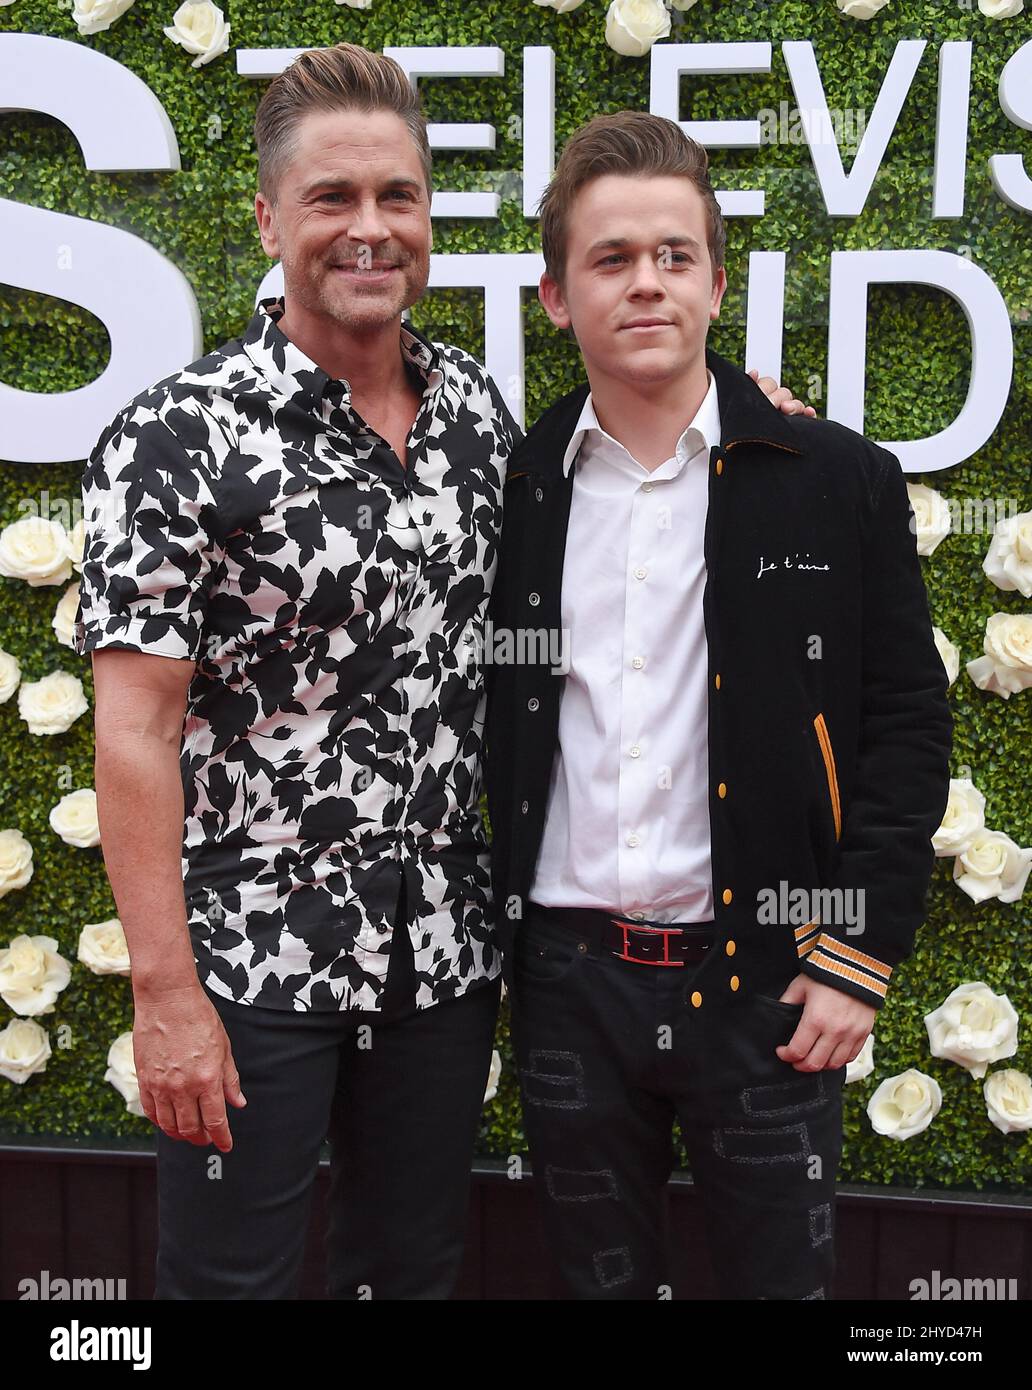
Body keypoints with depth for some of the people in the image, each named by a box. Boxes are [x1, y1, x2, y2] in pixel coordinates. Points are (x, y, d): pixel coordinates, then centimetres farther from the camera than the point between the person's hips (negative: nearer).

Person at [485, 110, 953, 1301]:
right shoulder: (511, 490, 3)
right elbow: (485, 730, 8)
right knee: (597, 1277, 17)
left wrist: (860, 954, -6)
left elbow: (907, 724, -1)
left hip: (762, 980, -1)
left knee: (778, 1272, 12)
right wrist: (494, 940, 2)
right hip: (567, 977, 2)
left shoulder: (840, 482, -2)